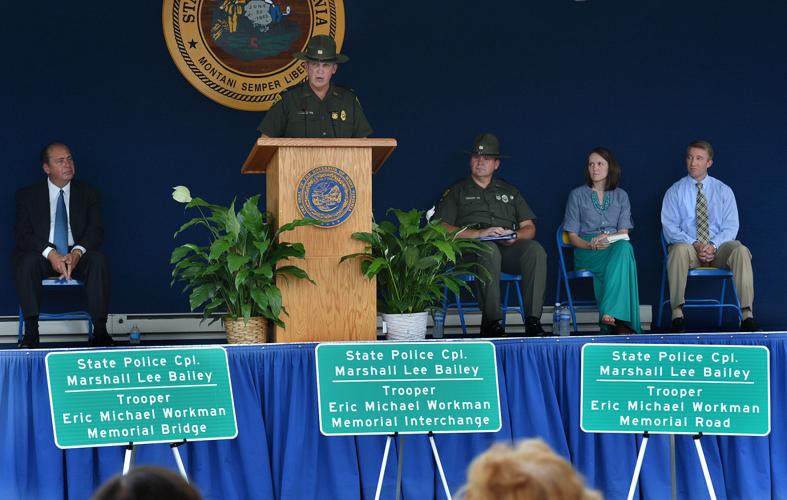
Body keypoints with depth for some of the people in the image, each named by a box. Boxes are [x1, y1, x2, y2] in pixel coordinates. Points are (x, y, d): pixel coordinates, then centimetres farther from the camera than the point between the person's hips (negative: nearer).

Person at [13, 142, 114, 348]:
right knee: (27, 261, -34)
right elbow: (23, 234, -4)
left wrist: (76, 253, -21)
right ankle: (31, 332, -33)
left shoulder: (88, 194, 11)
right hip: (42, 256, -1)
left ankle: (100, 331, -31)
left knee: (98, 260, -31)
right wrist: (51, 254, -23)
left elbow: (95, 230, 1)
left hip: (77, 256, 1)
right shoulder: (27, 195, 6)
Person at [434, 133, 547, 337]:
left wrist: (514, 235, -4)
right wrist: (479, 233, -10)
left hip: (509, 249, 3)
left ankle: (533, 321, -36)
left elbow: (529, 228, 21)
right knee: (489, 249, -39)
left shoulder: (509, 191, 28)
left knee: (535, 250, -30)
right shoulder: (456, 192, 18)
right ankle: (491, 322, -36)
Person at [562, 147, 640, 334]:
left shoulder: (621, 196, 17)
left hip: (615, 247, 2)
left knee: (624, 247, -39)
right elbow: (572, 235, 5)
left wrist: (608, 240, -16)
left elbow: (623, 233, 7)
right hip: (586, 253, -2)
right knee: (624, 249, -37)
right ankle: (618, 322, -46)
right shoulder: (577, 195, 11)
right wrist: (590, 245, -16)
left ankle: (610, 314, -49)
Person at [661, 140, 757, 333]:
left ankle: (747, 316, -35)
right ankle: (677, 315, -38)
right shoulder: (675, 192, 10)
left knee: (740, 250, -32)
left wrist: (713, 245, -16)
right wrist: (694, 244, -16)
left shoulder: (723, 191, 13)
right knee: (679, 250, -37)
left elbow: (731, 226, 4)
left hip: (718, 248, 1)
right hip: (688, 247, -1)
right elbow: (670, 228, 1)